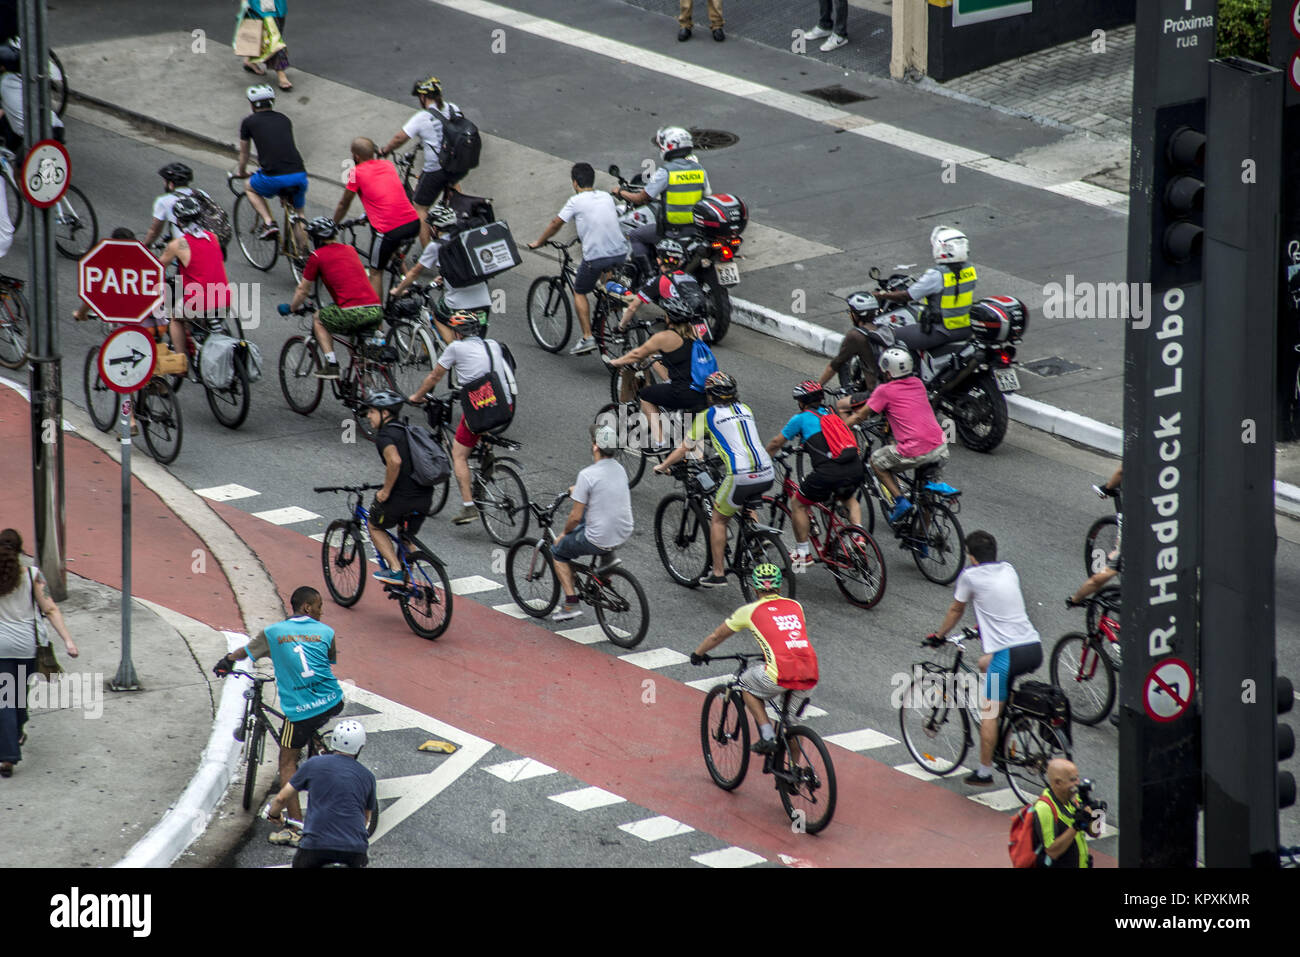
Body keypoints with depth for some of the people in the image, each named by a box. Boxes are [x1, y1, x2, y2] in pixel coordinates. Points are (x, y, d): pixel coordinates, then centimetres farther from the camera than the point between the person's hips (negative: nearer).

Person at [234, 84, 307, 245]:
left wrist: (241, 173, 46)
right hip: (299, 175, 4)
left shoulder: (249, 122, 11)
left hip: (273, 178, -4)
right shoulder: (284, 120, 22)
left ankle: (269, 223, 10)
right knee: (298, 214, 26)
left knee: (250, 188, 29)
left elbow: (243, 153, 25)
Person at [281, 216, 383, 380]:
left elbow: (303, 291, 15)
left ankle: (331, 364, 9)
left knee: (318, 319, 21)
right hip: (376, 311, 6)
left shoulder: (317, 256, 6)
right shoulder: (350, 250, 23)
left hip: (352, 313, -6)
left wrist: (291, 309, 35)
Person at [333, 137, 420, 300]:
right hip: (413, 224, 6)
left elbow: (343, 205, 12)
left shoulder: (356, 172, 2)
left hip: (388, 230, -6)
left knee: (376, 273, 10)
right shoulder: (388, 166, 18)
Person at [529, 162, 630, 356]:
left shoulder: (576, 201, -1)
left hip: (595, 256, -5)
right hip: (621, 253, 5)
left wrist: (537, 243, 19)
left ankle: (587, 338, 5)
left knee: (579, 291, 15)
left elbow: (556, 224, 4)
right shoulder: (606, 197, 14)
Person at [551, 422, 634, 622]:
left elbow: (576, 517, -17)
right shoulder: (619, 469, 2)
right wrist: (577, 490, 38)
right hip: (624, 535, 7)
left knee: (558, 551, 18)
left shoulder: (587, 475, -21)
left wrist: (564, 533, 4)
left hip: (599, 541, -7)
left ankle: (571, 603, 10)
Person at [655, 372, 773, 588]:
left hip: (741, 477, -5)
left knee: (718, 520, 14)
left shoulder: (707, 415, 8)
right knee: (747, 505, 36)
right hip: (767, 475, 5)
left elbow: (684, 449, 16)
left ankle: (718, 574, 15)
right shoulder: (746, 410, 23)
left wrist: (662, 466, 32)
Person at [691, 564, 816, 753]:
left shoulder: (750, 611, 12)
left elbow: (716, 636, 26)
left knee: (747, 685, 24)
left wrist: (698, 653, 44)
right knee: (790, 720, 25)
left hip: (781, 676, -4)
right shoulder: (795, 606, 22)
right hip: (810, 676, 4)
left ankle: (767, 737, 13)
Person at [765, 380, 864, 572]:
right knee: (850, 499, 37)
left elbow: (776, 442, 19)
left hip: (829, 473, -6)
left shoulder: (801, 418, 9)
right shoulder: (831, 414, 24)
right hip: (855, 470, 6)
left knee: (798, 504, 16)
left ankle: (803, 554, 18)